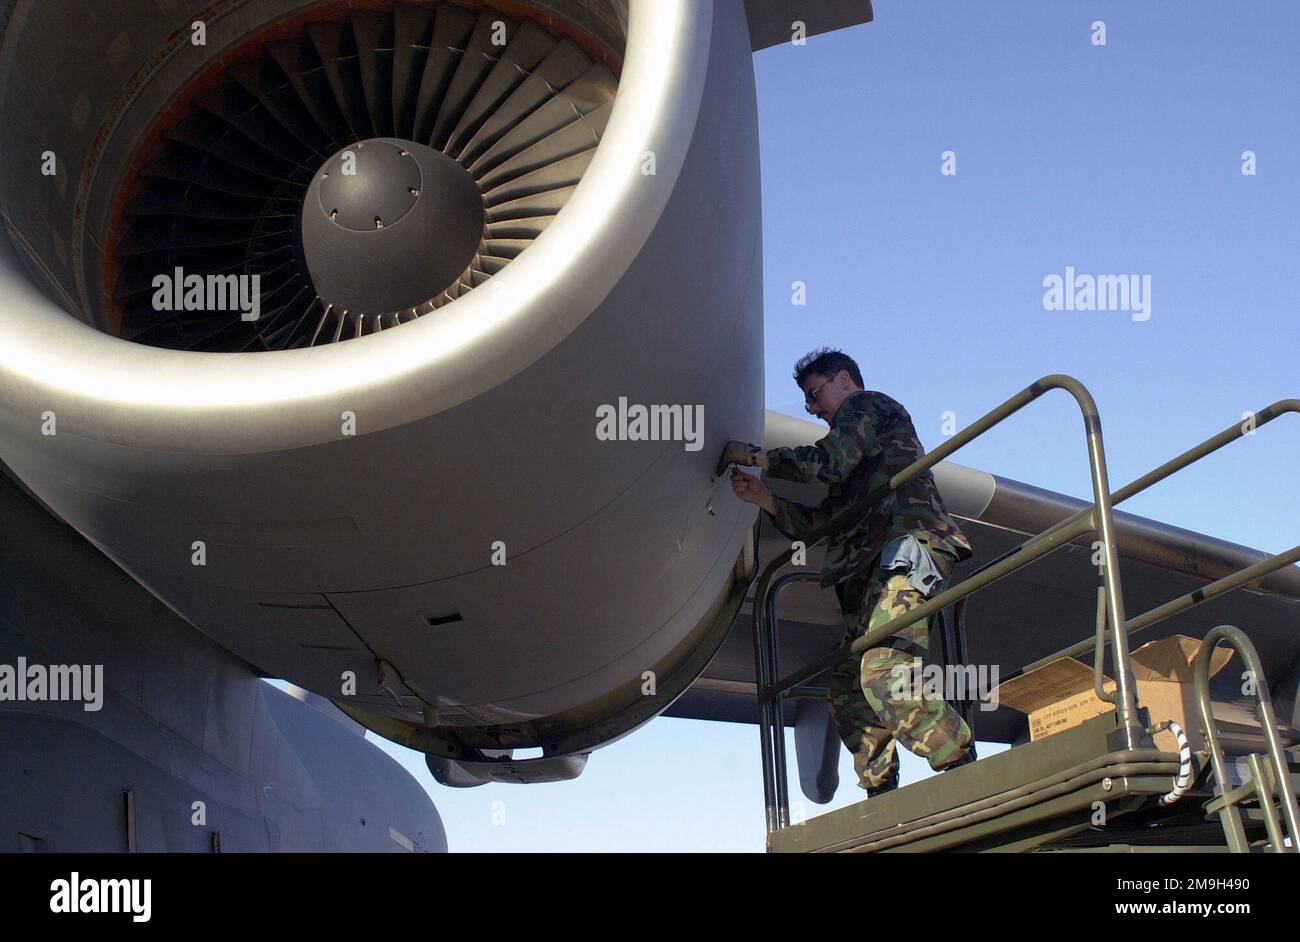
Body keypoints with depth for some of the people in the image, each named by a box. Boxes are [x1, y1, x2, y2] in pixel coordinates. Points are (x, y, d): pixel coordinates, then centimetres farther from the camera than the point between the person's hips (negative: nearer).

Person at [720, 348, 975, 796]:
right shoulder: (856, 461, 38)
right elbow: (820, 524, 30)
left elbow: (829, 462, -6)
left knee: (886, 675, -27)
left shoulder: (871, 405, 12)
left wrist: (755, 456, 3)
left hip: (908, 545, -10)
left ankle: (967, 778, -30)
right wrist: (764, 498, 19)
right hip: (872, 574, 10)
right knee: (847, 690, 2)